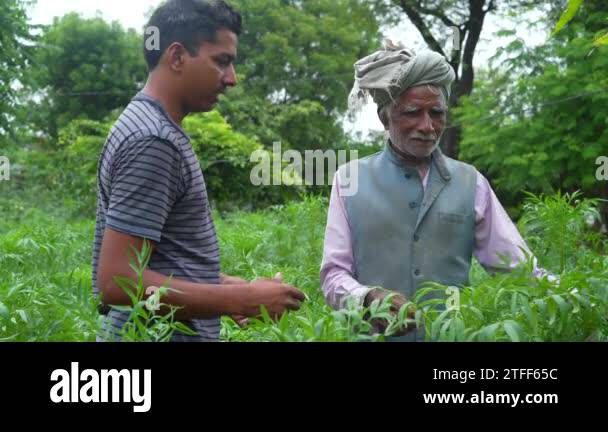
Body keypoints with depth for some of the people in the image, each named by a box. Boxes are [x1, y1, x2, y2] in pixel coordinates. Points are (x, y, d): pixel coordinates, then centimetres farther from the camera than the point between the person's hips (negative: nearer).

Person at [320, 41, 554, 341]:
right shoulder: (349, 179, 5)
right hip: (375, 334, -1)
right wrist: (369, 298, -17)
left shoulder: (470, 182, 8)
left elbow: (518, 267, 6)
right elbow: (334, 274, 2)